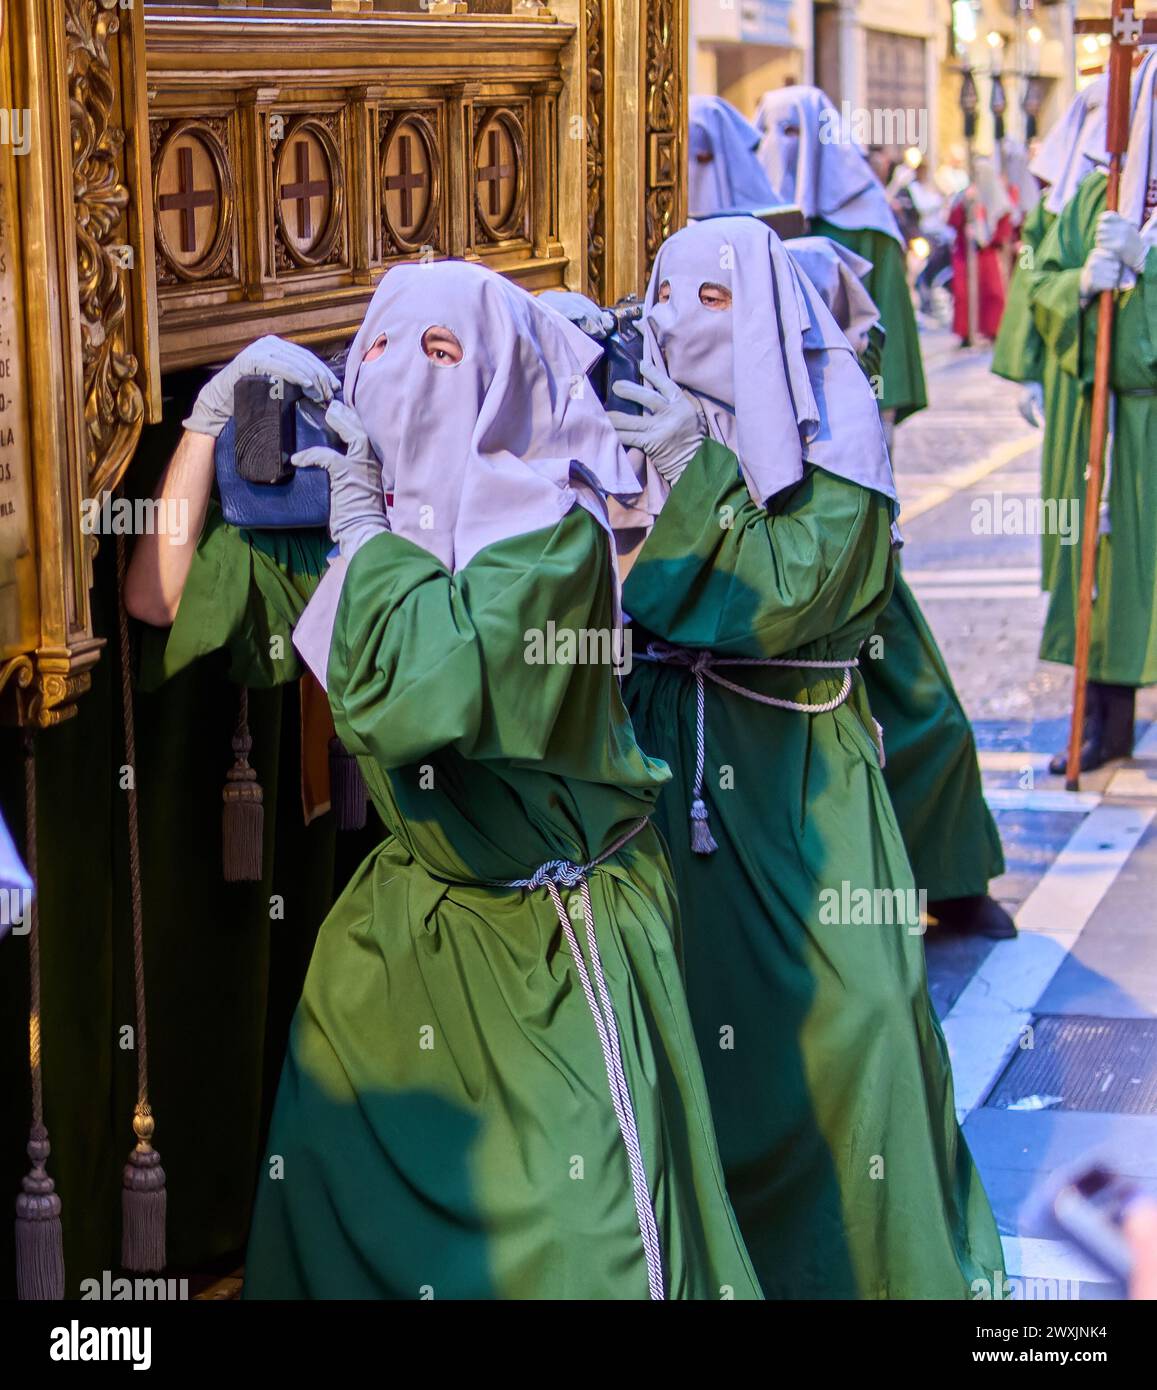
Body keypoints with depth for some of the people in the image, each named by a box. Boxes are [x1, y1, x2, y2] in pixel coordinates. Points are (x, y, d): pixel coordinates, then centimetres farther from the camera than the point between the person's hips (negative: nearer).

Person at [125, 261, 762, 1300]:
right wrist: (215, 412, -6)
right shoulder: (345, 522, 4)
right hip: (410, 905, 6)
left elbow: (438, 690, -31)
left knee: (588, 1228, -1)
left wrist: (367, 526, -20)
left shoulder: (553, 528, -16)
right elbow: (161, 595, 0)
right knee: (330, 1193, 7)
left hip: (558, 938, -6)